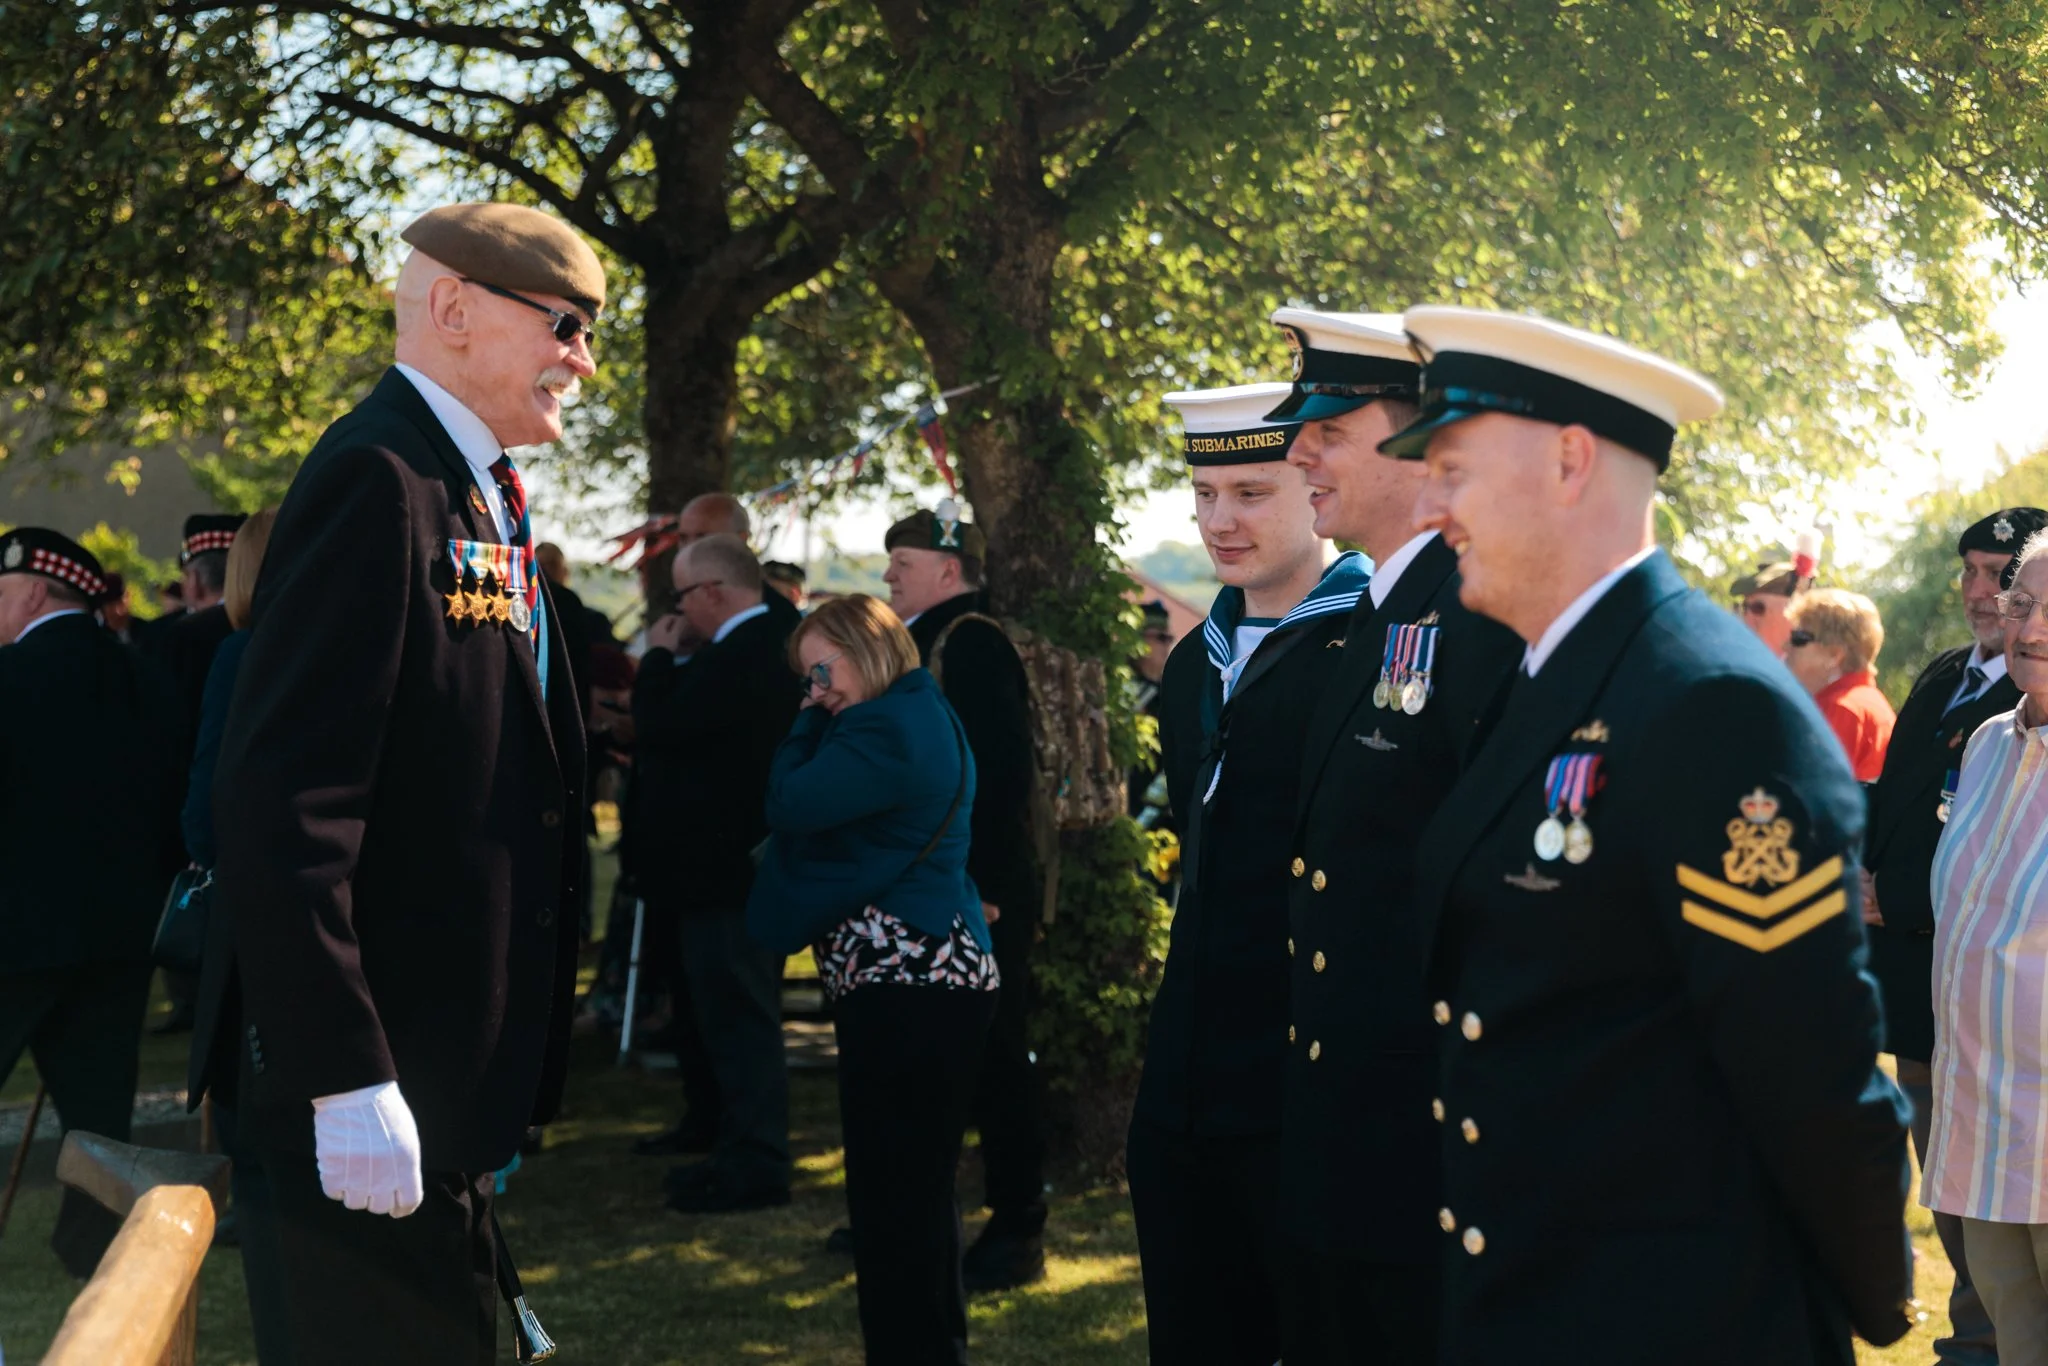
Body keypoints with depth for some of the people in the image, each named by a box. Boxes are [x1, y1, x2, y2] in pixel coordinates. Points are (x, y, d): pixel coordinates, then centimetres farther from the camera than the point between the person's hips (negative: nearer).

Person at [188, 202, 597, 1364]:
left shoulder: (483, 497, 14)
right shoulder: (379, 482, -17)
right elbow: (282, 805, -24)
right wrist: (344, 1079, -25)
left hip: (453, 1068, 10)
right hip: (381, 1091, -10)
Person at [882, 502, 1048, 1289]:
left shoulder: (973, 642, -15)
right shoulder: (931, 641, 15)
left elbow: (1006, 770, -22)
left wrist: (982, 885, -23)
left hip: (978, 896, -10)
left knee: (994, 1057, -2)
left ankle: (1017, 1231, 6)